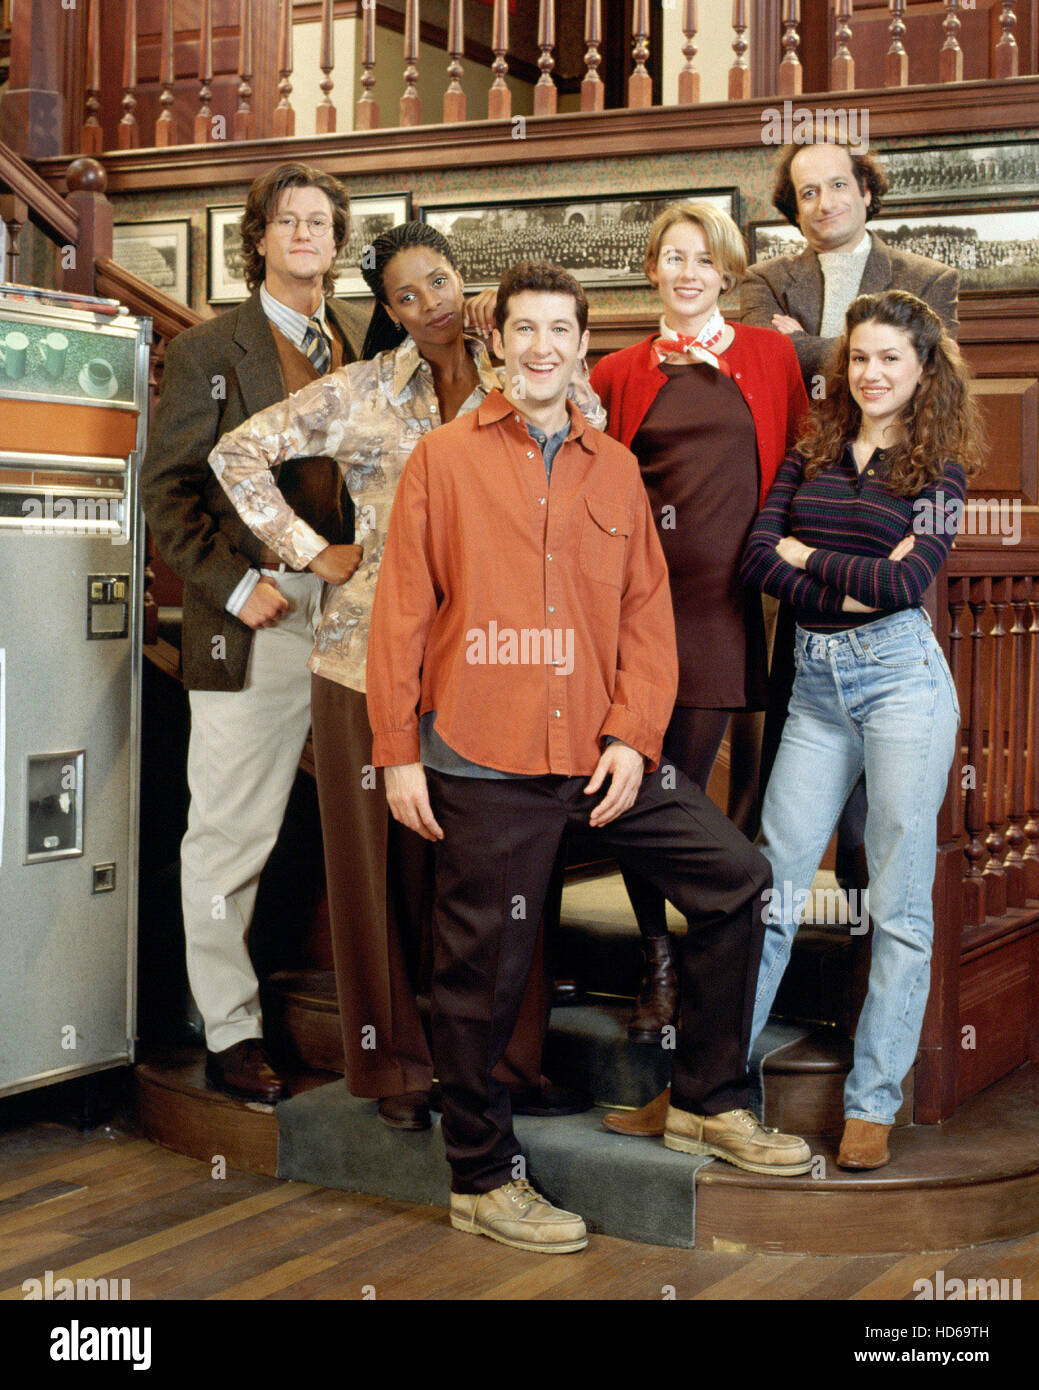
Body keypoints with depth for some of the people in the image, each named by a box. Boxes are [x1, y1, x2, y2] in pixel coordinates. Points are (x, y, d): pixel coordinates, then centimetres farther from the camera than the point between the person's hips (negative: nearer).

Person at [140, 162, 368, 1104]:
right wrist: (234, 585, -9)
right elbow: (167, 488, 0)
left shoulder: (367, 344, 14)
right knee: (232, 836, 1)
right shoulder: (208, 351, 4)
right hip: (259, 619, -3)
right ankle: (231, 1033, 12)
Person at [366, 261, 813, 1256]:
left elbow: (648, 613, 10)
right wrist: (397, 752, -5)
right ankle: (483, 1180, 20)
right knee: (481, 977, 2)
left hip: (600, 757, 4)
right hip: (482, 764, -4)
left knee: (735, 878, 4)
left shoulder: (615, 471, 12)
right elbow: (401, 613, -2)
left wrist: (633, 736, -2)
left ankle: (707, 1102, 21)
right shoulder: (444, 459, 1)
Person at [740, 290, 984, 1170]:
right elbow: (759, 556, 0)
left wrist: (807, 555, -3)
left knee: (900, 902, 1)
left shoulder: (939, 468, 2)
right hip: (816, 683, 3)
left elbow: (911, 579, -12)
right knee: (771, 886, 4)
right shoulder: (811, 453, 11)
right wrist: (855, 583, -12)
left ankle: (873, 1103, 11)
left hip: (901, 676, -3)